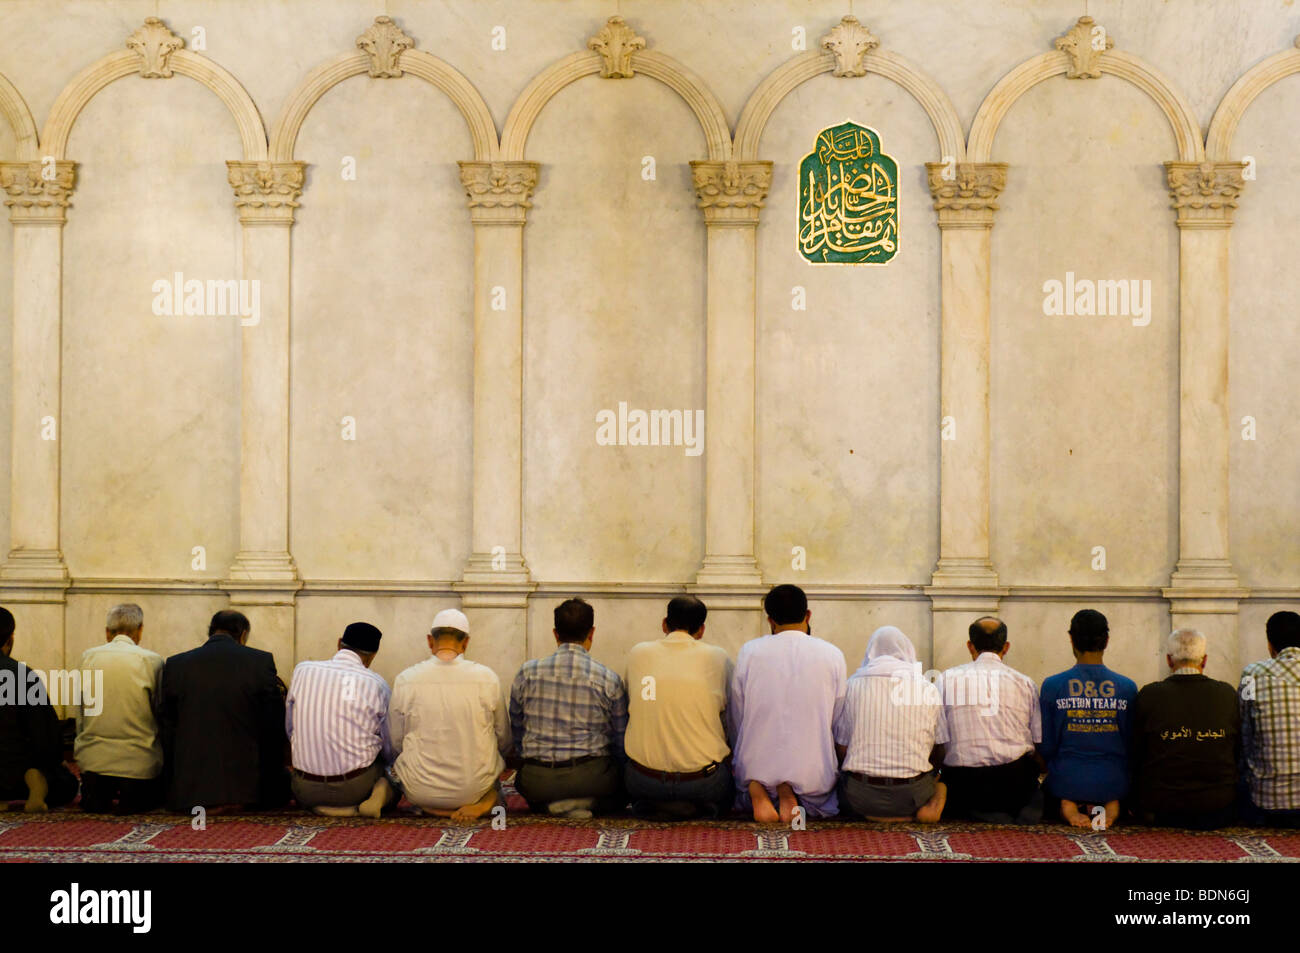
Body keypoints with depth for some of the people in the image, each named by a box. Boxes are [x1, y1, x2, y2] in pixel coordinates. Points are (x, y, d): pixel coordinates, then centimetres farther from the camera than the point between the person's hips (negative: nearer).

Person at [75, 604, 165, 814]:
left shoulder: (88, 657, 0)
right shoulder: (152, 661, -8)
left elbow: (80, 712, 7)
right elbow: (160, 713, 0)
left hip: (93, 757, 3)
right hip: (139, 761, -3)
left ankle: (95, 790, 2)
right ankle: (130, 791, -3)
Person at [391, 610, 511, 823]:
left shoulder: (405, 680, -7)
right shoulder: (487, 678, -8)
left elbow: (396, 744, 3)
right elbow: (504, 742, 4)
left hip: (420, 792, 0)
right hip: (474, 788, 0)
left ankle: (432, 808, 5)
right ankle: (489, 800, 1)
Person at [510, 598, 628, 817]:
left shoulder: (528, 673, 1)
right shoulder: (609, 680, -3)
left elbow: (516, 730, 12)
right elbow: (620, 741, 4)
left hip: (537, 781, 2)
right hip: (591, 777, -2)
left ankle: (549, 804, -1)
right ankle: (588, 802, -7)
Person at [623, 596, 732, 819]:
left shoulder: (637, 653, 3)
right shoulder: (718, 657, -1)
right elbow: (728, 717, 8)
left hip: (645, 782, 2)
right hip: (703, 782, -2)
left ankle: (652, 805, 0)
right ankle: (697, 807, -3)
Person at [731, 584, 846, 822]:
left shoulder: (748, 652, -1)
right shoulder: (833, 655, -2)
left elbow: (736, 719, 5)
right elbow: (836, 722, 6)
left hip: (755, 768, 1)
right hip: (813, 773, -1)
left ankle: (756, 791, -7)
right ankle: (793, 795, -6)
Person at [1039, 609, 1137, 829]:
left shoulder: (1052, 686, -5)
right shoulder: (1127, 687, -2)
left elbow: (1046, 746, -1)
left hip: (1066, 783, -1)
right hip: (1113, 783, 1)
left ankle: (1068, 808, -5)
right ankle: (1109, 805, -4)